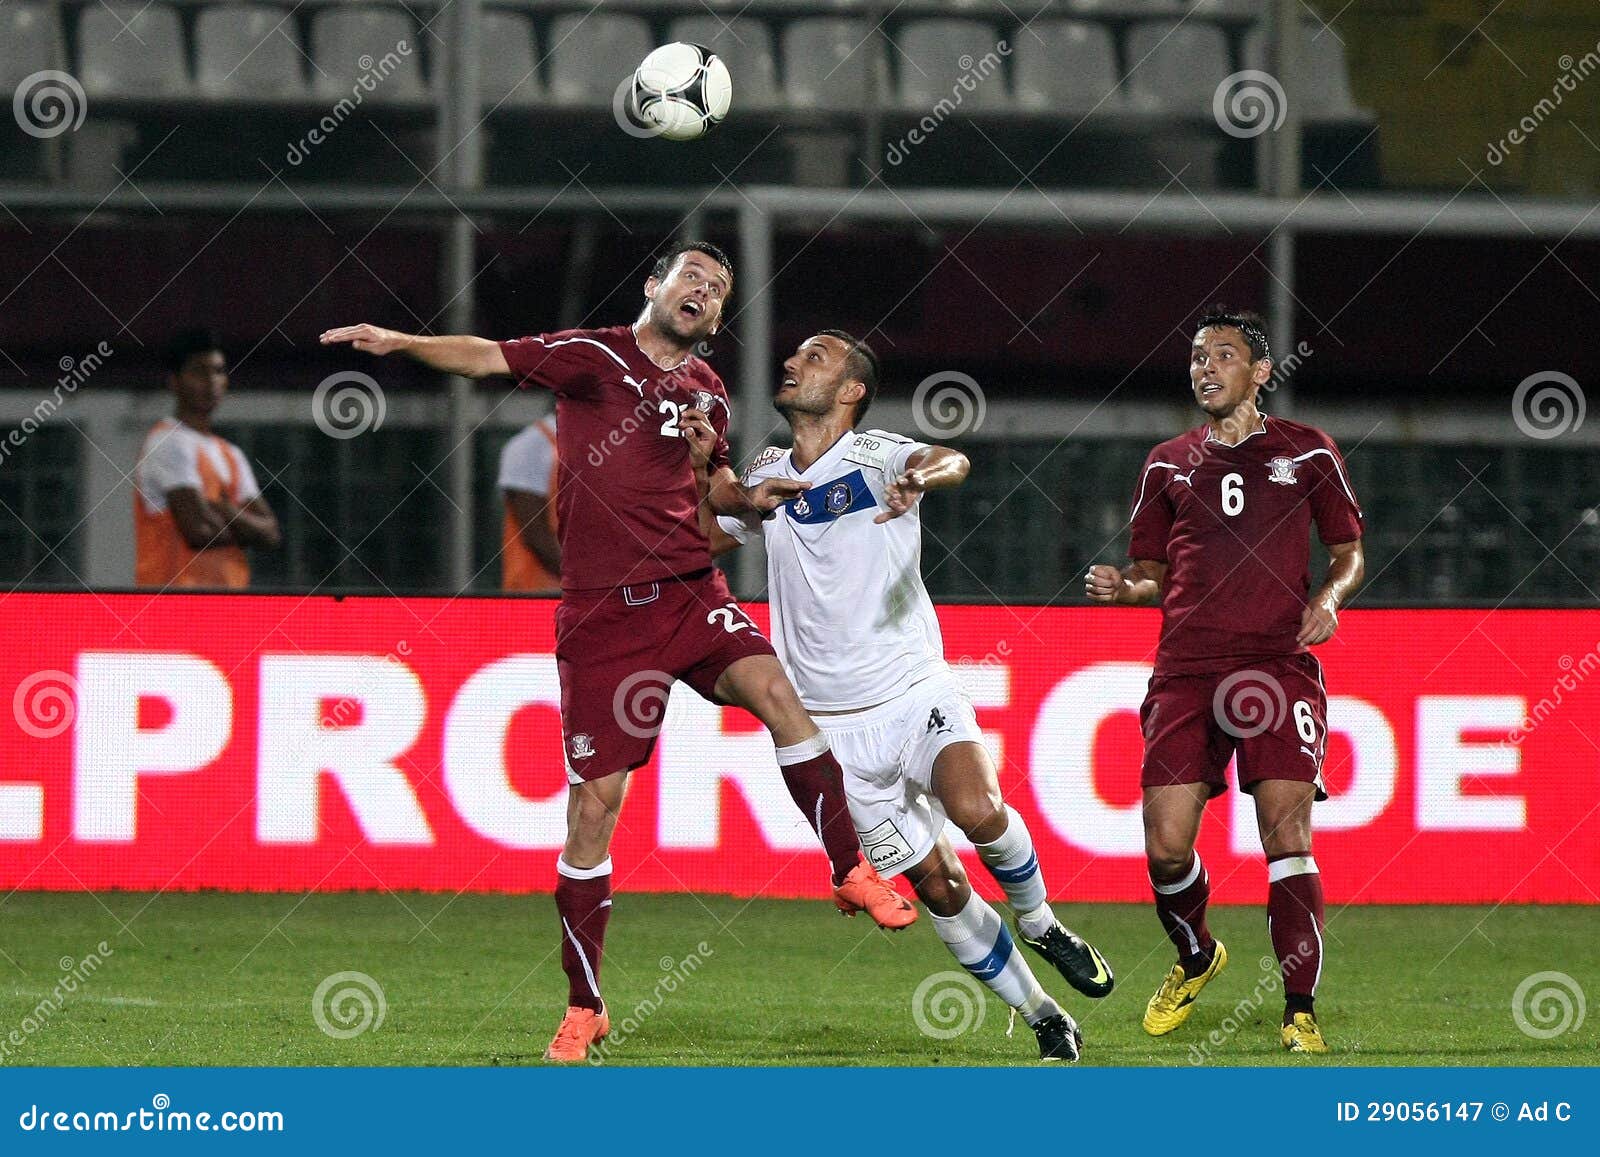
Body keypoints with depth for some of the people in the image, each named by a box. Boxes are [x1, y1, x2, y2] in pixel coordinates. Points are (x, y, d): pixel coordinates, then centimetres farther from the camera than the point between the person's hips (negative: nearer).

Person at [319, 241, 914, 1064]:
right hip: (603, 609, -3)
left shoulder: (706, 392, 14)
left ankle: (852, 873, -12)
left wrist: (746, 497, 8)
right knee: (592, 802, -3)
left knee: (774, 690, -26)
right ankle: (584, 1008, 8)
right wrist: (403, 344, -24)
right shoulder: (593, 357, 0)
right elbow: (489, 357, -9)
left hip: (689, 589, 3)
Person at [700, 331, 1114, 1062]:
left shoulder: (872, 454, -6)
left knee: (977, 810, -30)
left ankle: (1040, 924, -1)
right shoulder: (765, 480, 7)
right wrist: (697, 468, 3)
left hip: (916, 693, -3)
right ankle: (1048, 1026, 10)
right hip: (837, 728, 3)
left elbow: (951, 461, -27)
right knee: (936, 886, -1)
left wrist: (920, 478, -51)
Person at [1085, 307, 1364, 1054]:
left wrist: (1330, 596, -5)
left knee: (1287, 841, -14)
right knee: (1166, 849, -4)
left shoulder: (1307, 452, 9)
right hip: (1186, 669, 2)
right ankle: (1195, 959, 27)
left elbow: (1348, 550, 15)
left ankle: (1300, 1013, -8)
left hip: (1278, 664, -2)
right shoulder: (1168, 466, 16)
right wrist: (1123, 588, -2)